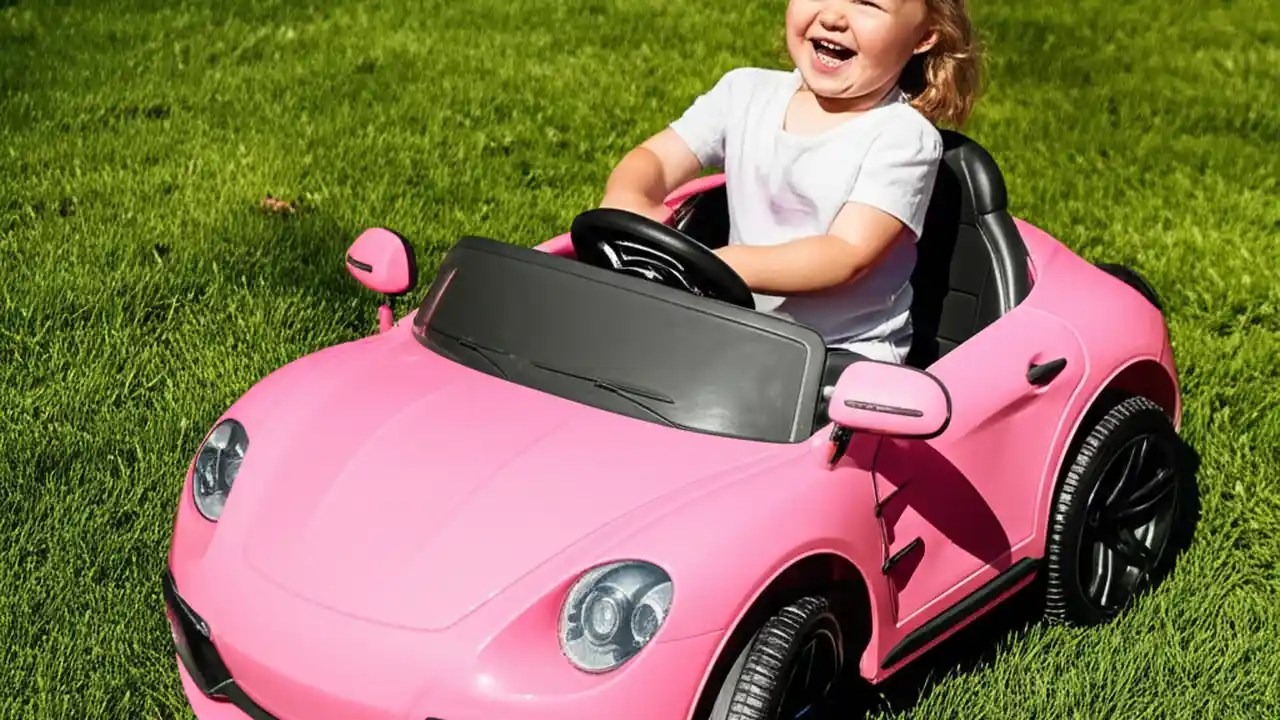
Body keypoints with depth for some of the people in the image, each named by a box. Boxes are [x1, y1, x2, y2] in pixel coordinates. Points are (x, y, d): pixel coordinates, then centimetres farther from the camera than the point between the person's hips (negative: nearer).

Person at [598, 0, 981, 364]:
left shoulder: (904, 138, -12)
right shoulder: (746, 92, 4)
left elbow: (849, 256, -22)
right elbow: (657, 157, 1)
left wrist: (728, 266, -37)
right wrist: (625, 205, -25)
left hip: (847, 356, -5)